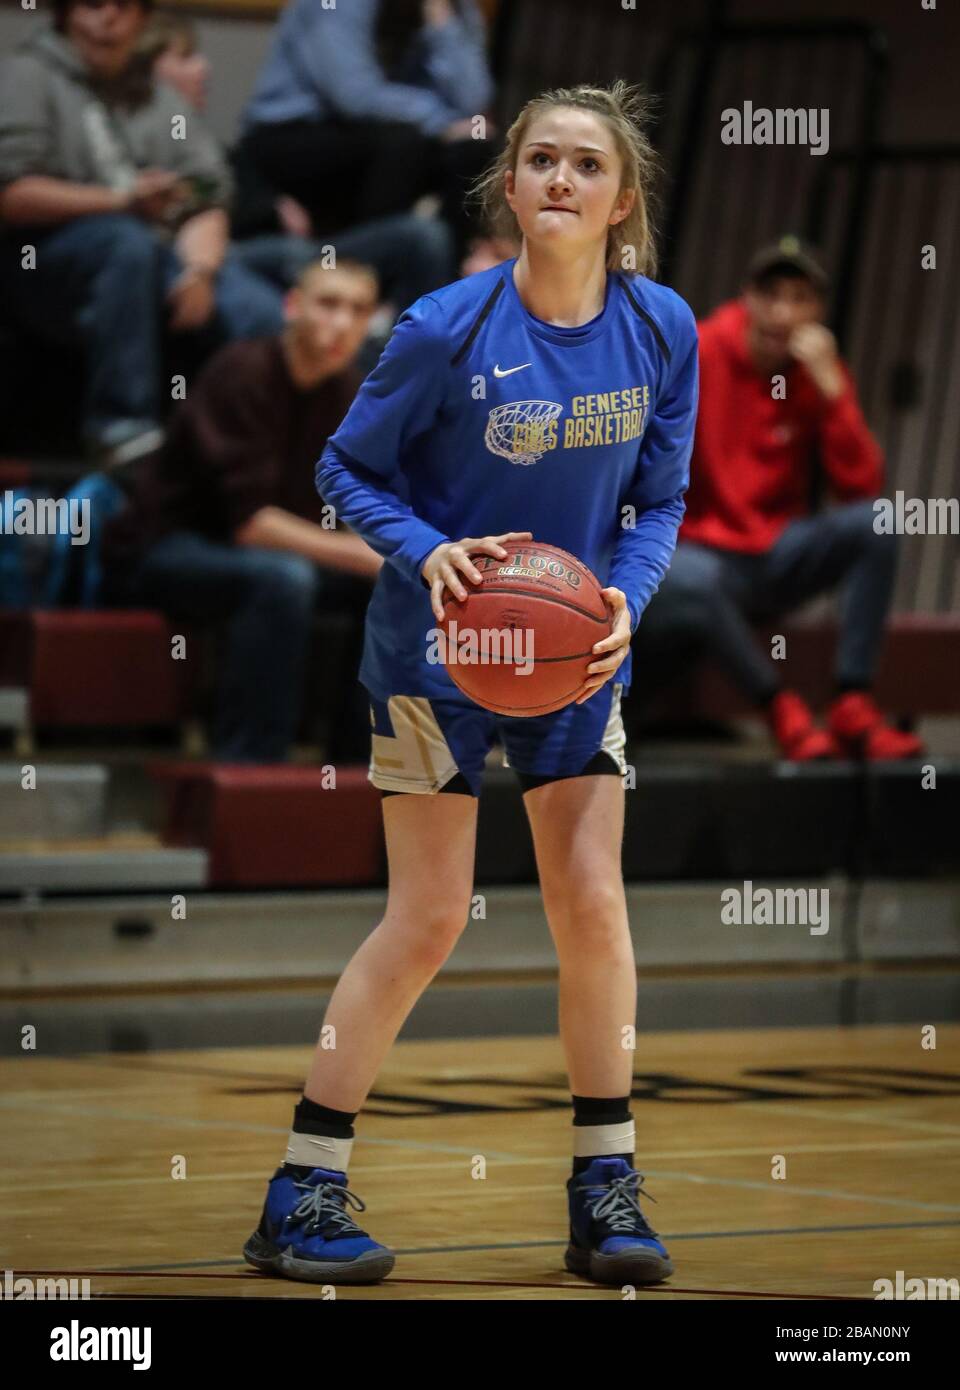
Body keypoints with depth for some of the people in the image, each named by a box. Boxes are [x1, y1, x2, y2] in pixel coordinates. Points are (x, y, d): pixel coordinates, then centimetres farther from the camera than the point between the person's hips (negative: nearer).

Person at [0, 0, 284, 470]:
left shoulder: (159, 100, 23)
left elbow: (207, 201, 11)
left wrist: (199, 270, -12)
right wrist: (121, 200, -16)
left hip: (166, 260, 4)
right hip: (47, 263, -4)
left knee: (271, 320, -25)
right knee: (127, 240, -40)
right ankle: (121, 427, -38)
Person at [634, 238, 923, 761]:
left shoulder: (823, 372, 3)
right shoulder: (699, 352, -8)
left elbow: (862, 487, -7)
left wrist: (830, 388, -15)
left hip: (778, 555, 4)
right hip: (701, 553, -4)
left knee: (874, 523, -22)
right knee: (691, 580, -40)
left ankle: (853, 708, -22)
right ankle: (782, 709, -21)